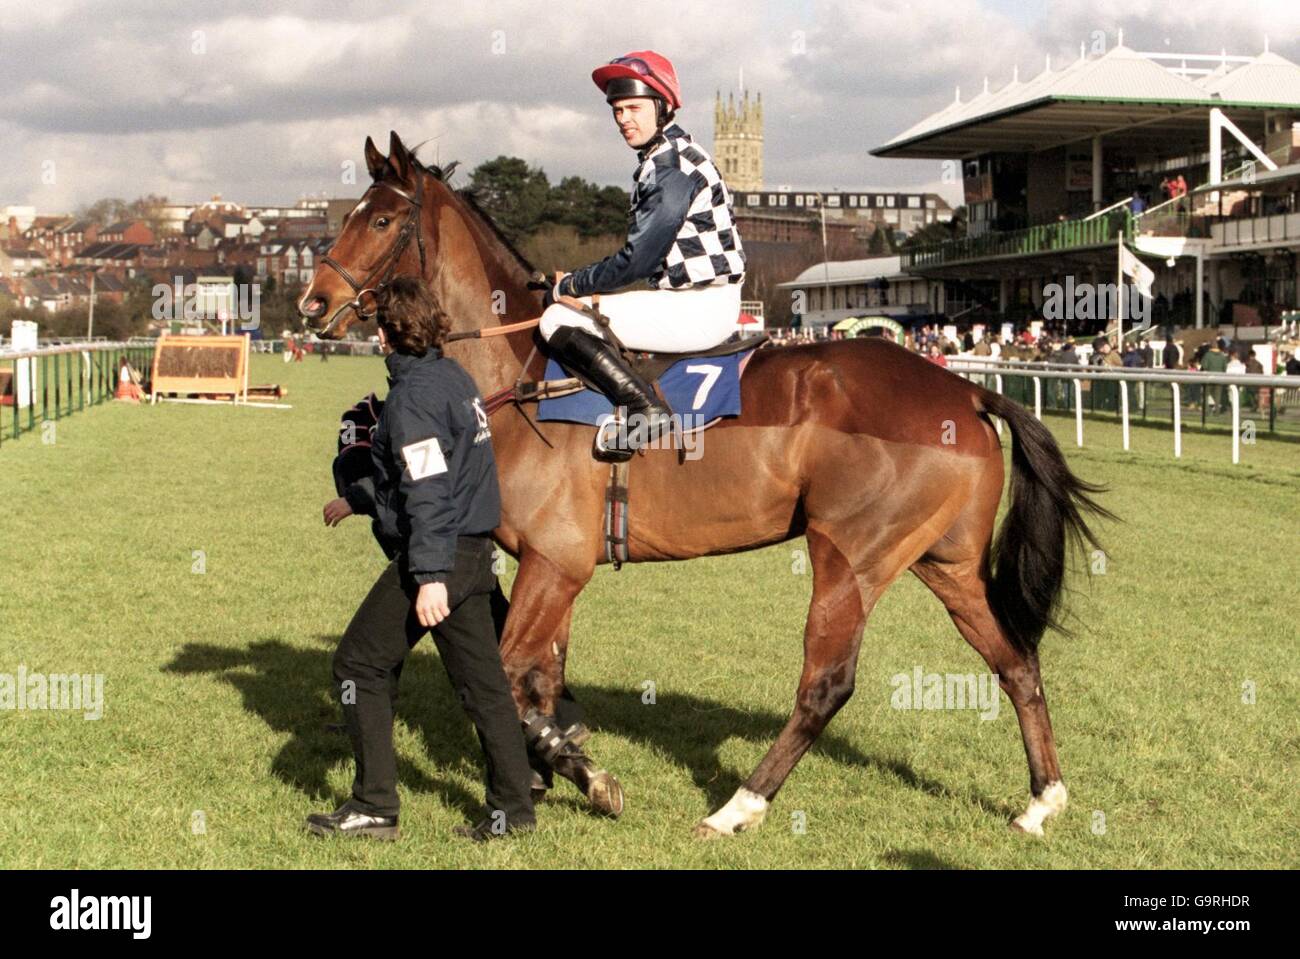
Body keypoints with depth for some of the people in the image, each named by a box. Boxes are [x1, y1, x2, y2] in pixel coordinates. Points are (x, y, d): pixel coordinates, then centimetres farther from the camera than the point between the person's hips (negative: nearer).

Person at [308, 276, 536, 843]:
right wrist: (360, 500, 35)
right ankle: (512, 811, 15)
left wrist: (430, 577, -27)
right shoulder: (454, 377, 13)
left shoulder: (411, 396, -16)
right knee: (482, 679, 12)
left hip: (437, 554, -9)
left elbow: (428, 492, -24)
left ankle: (375, 808, 7)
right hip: (475, 551, 9)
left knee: (358, 665, 4)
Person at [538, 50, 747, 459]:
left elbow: (638, 259, -19)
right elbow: (645, 254, 18)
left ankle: (645, 408, -17)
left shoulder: (672, 168, -17)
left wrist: (571, 286, -7)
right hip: (689, 296, 11)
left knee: (558, 322, -12)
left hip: (700, 309, -11)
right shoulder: (663, 158, 15)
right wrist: (578, 284, 11)